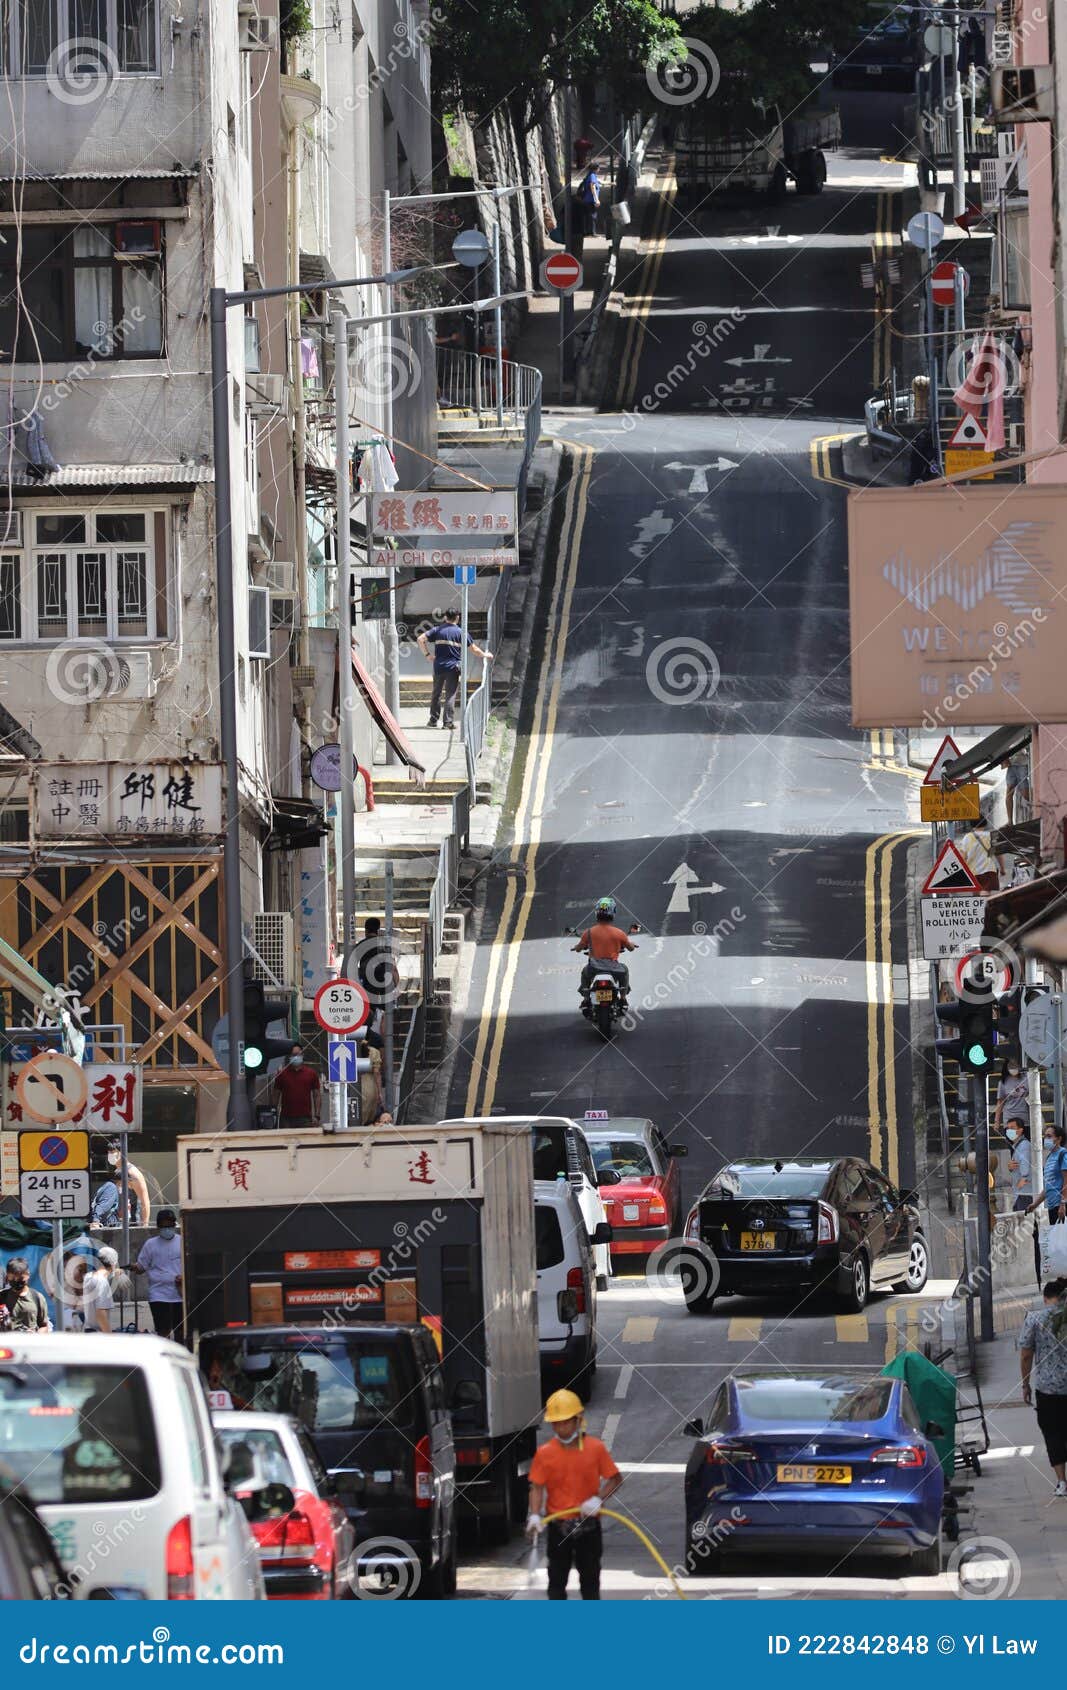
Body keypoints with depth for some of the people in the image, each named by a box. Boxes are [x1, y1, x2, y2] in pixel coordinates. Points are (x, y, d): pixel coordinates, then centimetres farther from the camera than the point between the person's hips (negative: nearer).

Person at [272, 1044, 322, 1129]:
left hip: (305, 1119, 0)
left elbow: (317, 1095, 7)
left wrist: (317, 1116, -1)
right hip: (286, 1118, 0)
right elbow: (276, 1095, 13)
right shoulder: (282, 1073, 7)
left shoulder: (311, 1073, 7)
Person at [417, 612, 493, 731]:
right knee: (450, 694, 0)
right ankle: (448, 721, -6)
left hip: (438, 667, 2)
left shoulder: (437, 630, 5)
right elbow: (474, 649, 5)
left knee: (436, 693, 14)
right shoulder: (461, 633, 1)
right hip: (453, 667, -2)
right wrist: (485, 655, 23)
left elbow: (421, 639, -5)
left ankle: (433, 720, 17)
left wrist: (427, 654, 2)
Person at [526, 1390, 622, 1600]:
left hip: (588, 1526, 0)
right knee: (557, 1581, 4)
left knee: (590, 1579, 10)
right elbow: (537, 1487, -6)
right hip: (558, 1527, 0)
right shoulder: (545, 1453, -5)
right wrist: (535, 1515, -22)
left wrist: (598, 1499, -15)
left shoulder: (596, 1448, -5)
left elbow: (615, 1478, 1)